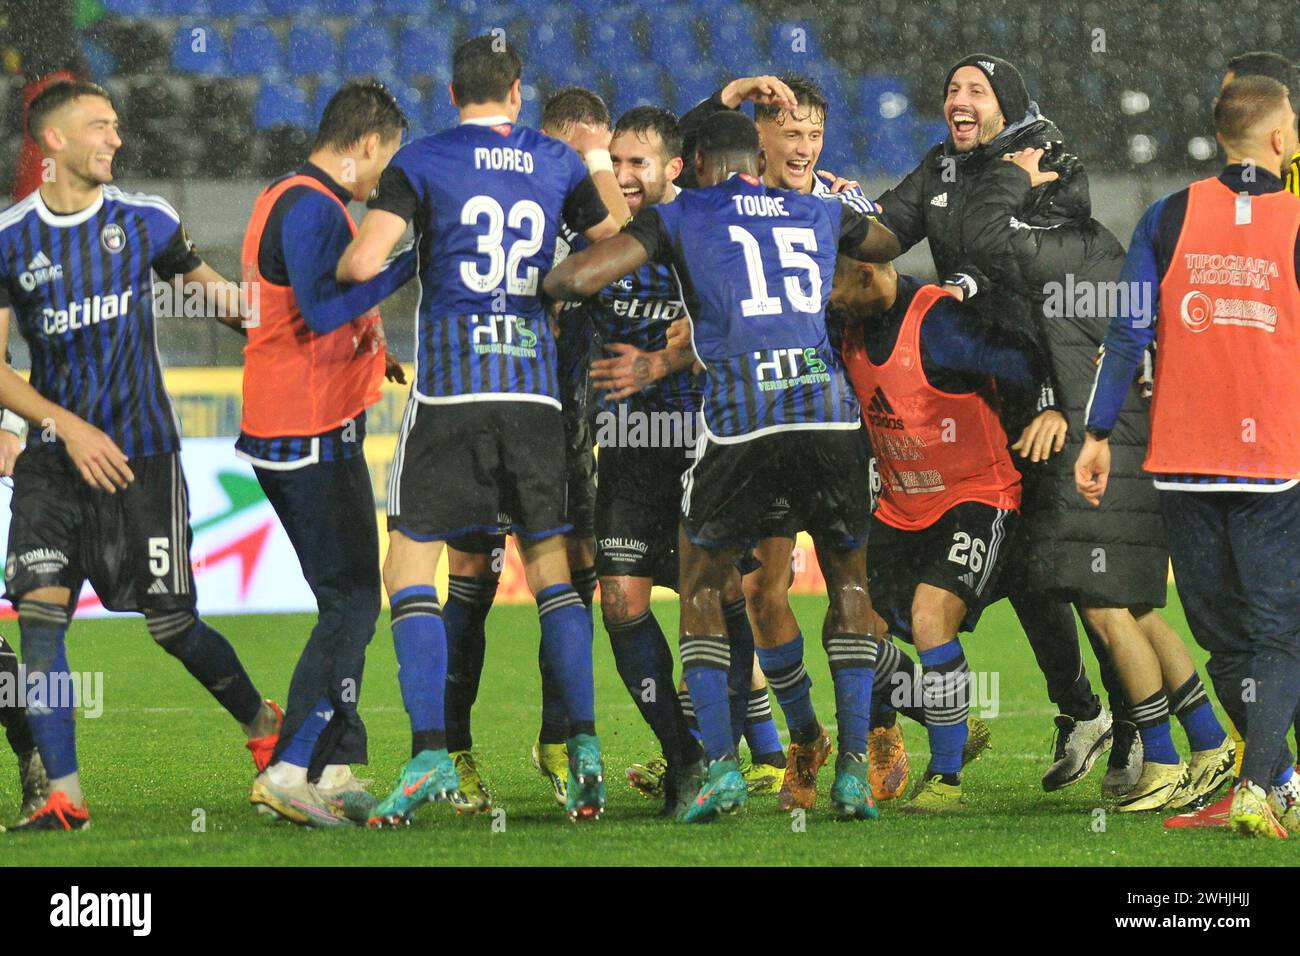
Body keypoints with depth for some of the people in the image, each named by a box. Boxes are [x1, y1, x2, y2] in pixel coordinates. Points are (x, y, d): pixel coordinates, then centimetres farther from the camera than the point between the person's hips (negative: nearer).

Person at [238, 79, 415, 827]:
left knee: (349, 601, 15)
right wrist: (412, 260, -24)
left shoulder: (288, 199, 16)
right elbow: (323, 307, -28)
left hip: (286, 429, 11)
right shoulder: (313, 207, -16)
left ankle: (337, 770, 17)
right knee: (352, 605, -9)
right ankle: (290, 772, -12)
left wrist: (375, 356, 25)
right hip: (315, 435, -11)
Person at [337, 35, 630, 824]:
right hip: (536, 387, 3)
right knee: (552, 569, 10)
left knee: (410, 568, 3)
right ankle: (586, 746, -2)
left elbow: (363, 264, -10)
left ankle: (431, 753, -9)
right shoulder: (559, 165, 10)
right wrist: (602, 162, 33)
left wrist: (338, 269, 12)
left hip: (450, 386, -3)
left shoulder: (421, 163, 0)